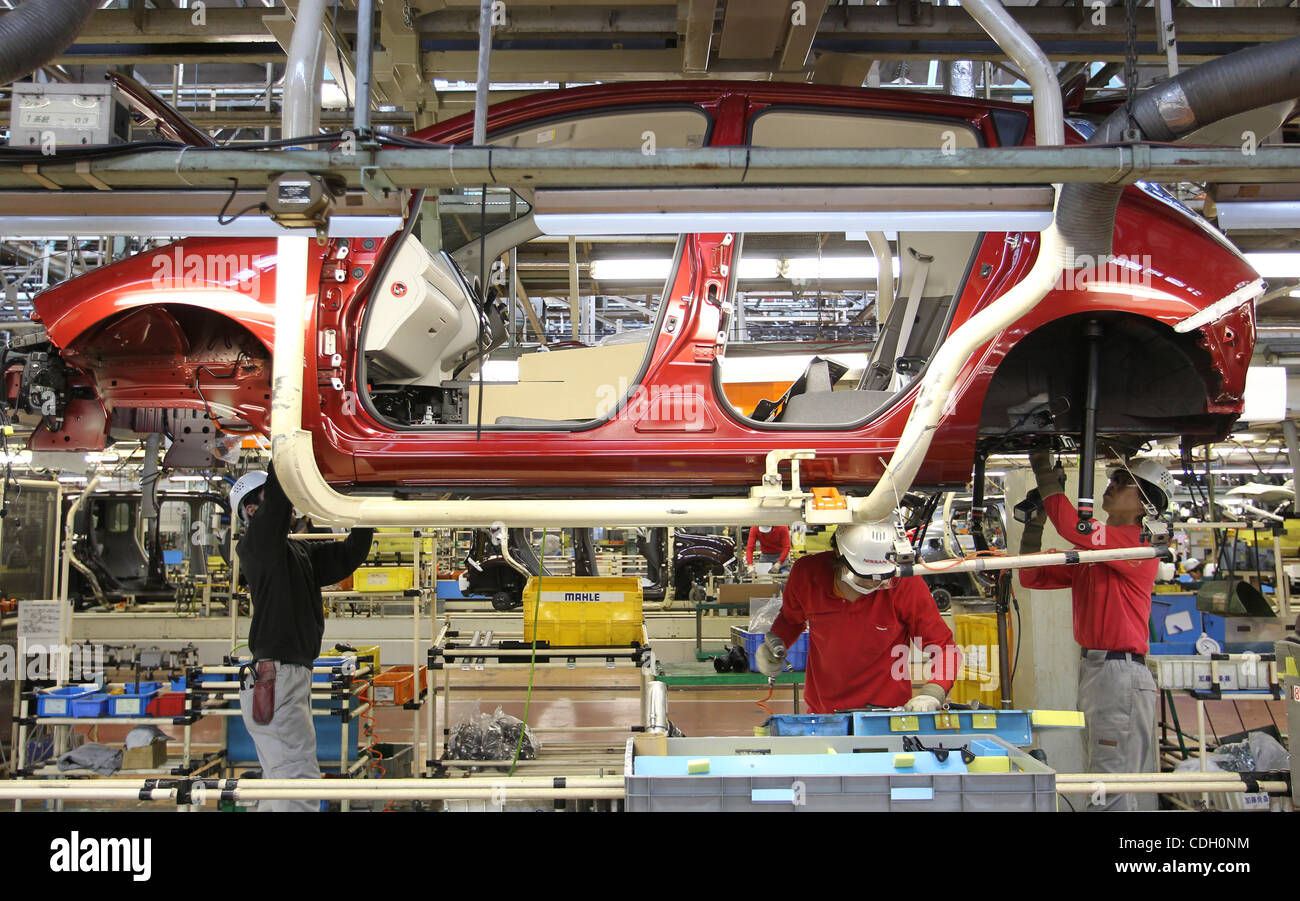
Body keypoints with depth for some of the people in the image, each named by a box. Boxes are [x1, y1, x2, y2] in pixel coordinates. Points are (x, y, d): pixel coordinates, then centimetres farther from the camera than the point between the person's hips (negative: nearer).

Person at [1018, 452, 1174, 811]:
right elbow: (1032, 576, 17)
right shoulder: (1091, 547, 17)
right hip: (1093, 668, 10)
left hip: (1121, 671, -10)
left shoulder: (1139, 542, -11)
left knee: (1113, 791, -8)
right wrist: (1034, 520, 8)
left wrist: (1044, 470, -14)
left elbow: (1071, 524, -24)